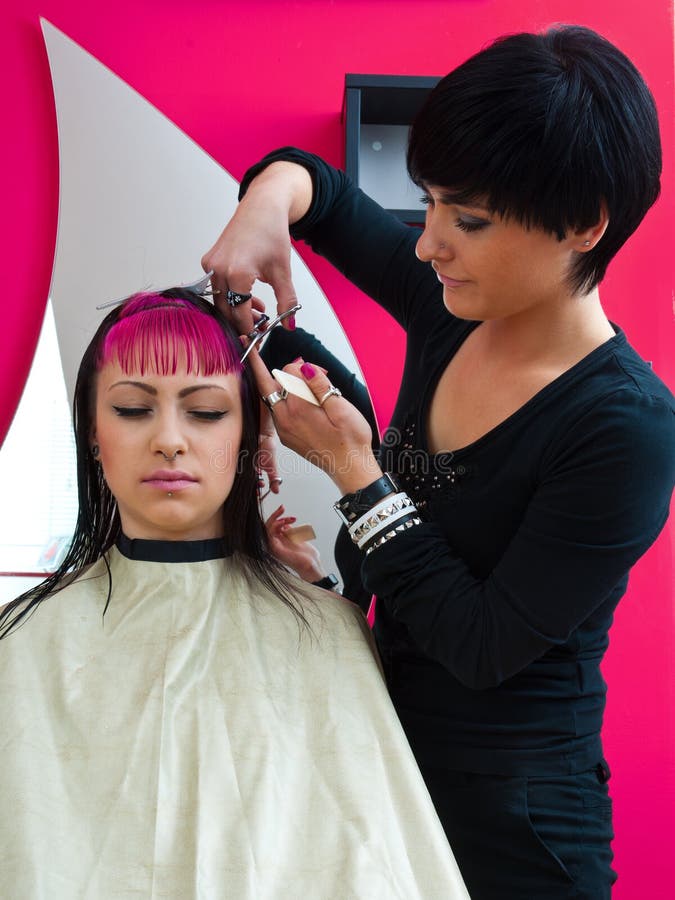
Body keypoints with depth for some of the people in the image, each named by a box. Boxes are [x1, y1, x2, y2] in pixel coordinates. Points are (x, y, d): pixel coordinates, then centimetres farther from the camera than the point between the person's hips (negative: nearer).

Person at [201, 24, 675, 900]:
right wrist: (269, 201, -15)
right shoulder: (449, 305, -8)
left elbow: (483, 647, -23)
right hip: (393, 748, 6)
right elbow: (320, 188, 8)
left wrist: (354, 469, -23)